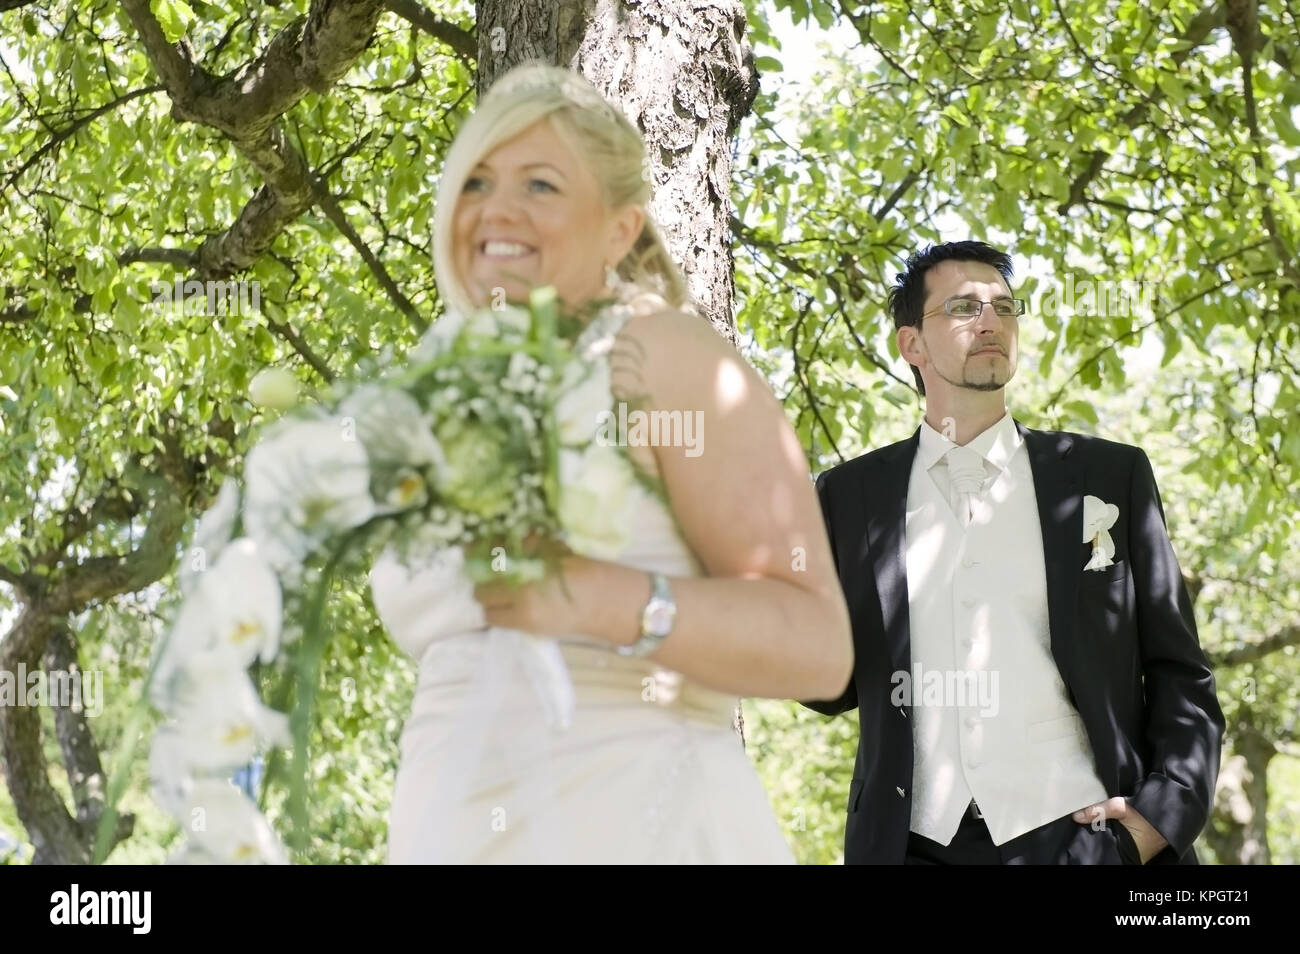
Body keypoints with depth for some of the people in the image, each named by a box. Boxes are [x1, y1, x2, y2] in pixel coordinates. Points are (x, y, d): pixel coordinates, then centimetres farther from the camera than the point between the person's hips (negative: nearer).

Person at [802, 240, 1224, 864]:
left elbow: (1178, 673, 7)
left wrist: (1163, 815, -7)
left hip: (1081, 836, 0)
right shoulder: (851, 495, 8)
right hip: (915, 844, 1)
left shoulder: (1109, 475, 7)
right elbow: (835, 686, 9)